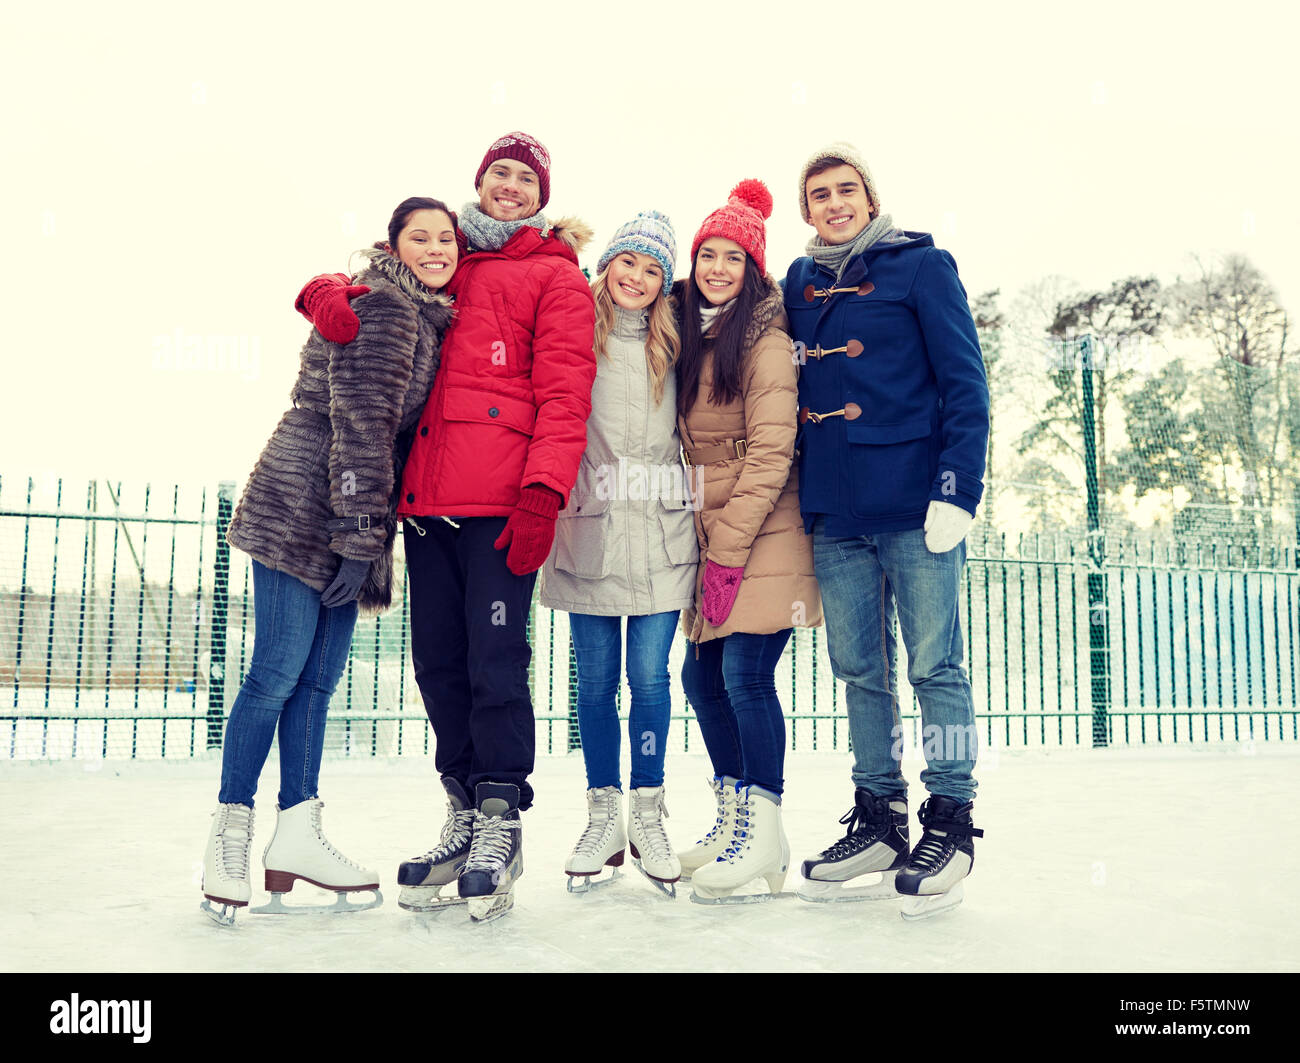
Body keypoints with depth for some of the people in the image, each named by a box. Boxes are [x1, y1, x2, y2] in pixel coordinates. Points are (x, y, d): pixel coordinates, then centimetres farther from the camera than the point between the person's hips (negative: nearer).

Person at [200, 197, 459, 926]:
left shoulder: (428, 317, 18)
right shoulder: (382, 307, -11)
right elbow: (361, 422, -17)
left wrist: (368, 537, 14)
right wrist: (361, 535, -20)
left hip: (348, 521, 9)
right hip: (304, 511, -9)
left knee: (320, 677, 9)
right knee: (279, 671, -5)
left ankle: (297, 838, 16)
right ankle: (230, 837, 8)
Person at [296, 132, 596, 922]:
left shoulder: (555, 275, 8)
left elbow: (564, 393, -3)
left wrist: (543, 490, -16)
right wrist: (332, 296, -2)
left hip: (501, 500, -5)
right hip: (425, 496, 5)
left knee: (496, 660, -8)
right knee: (437, 659, 6)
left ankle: (501, 825, 4)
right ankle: (465, 817, 18)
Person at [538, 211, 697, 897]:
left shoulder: (670, 347, 11)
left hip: (660, 534, 1)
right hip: (588, 532, -1)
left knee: (649, 675, 1)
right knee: (596, 679, 4)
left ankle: (647, 817, 14)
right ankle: (602, 818, 17)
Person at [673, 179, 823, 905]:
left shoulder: (766, 340, -10)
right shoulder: (693, 340, 13)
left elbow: (770, 453, -16)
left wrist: (728, 551, -18)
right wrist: (710, 544, 7)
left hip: (765, 536, -8)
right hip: (712, 536, 8)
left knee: (745, 675, -11)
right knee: (702, 675, 8)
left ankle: (765, 834, 1)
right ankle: (734, 817, 21)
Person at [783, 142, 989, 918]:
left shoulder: (921, 265, 2)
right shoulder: (801, 282, 16)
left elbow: (965, 384, -4)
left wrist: (957, 490, -13)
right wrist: (800, 497, 12)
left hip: (916, 506, -5)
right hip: (836, 513, 5)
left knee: (936, 666, 0)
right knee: (860, 671, 9)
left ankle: (950, 826, 11)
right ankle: (879, 822, 19)